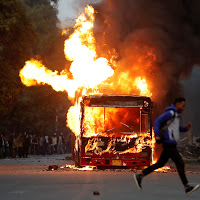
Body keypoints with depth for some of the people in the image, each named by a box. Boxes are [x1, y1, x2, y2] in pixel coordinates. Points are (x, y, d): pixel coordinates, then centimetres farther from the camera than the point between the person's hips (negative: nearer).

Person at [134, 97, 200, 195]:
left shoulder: (176, 115, 20)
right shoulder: (170, 113, -11)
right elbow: (157, 121, -17)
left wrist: (186, 128, 11)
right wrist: (157, 135, -25)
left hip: (171, 144, 10)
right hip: (169, 143, -10)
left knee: (160, 164, 12)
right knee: (180, 163, -10)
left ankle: (139, 176, 15)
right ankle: (187, 187, -11)